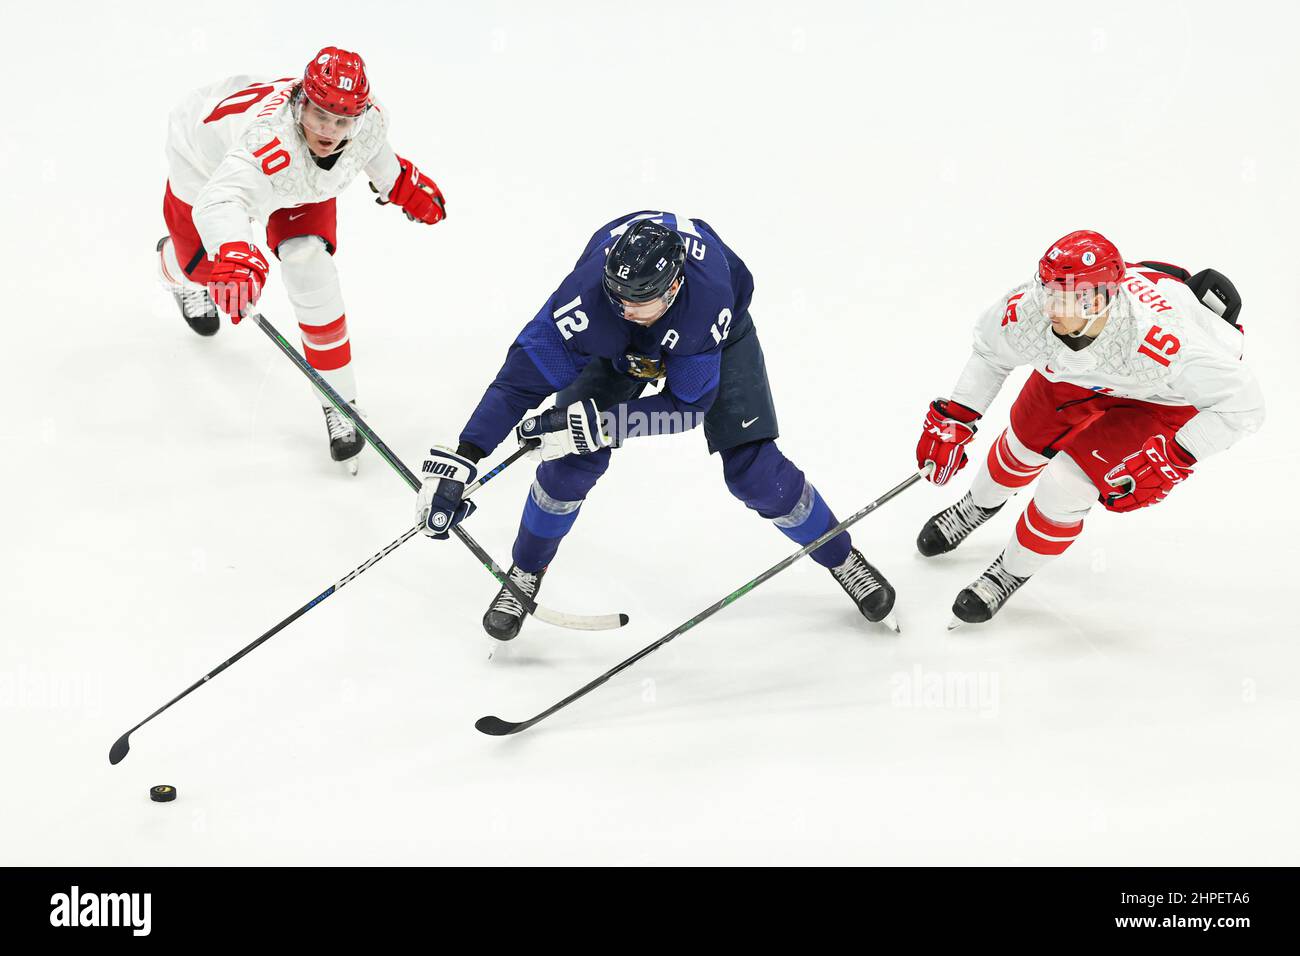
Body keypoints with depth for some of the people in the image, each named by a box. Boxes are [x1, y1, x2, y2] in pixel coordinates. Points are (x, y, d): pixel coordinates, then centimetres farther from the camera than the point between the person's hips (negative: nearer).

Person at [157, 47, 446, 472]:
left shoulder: (369, 120, -31)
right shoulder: (270, 134, -50)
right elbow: (222, 198, -65)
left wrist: (404, 184, 8)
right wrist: (233, 257, -82)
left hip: (298, 176, 3)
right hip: (210, 160, -3)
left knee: (310, 270, -14)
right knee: (202, 263, 16)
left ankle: (340, 404, 0)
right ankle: (178, 271, 60)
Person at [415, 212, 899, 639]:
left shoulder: (708, 296, -44)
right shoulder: (588, 290, -42)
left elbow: (687, 404, -32)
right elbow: (523, 374, -39)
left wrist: (600, 423, -43)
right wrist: (458, 462, -45)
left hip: (720, 334, -1)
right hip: (613, 346, 1)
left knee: (755, 472, -8)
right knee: (575, 460, -13)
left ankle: (841, 557, 18)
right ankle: (525, 574, 13)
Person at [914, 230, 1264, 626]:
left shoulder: (1165, 342, -47)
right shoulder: (1027, 311, -33)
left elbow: (1242, 403, -35)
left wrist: (1172, 460, -35)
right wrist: (953, 418, -9)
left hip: (1161, 397, -4)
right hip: (1078, 371, 4)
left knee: (1066, 482, -11)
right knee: (1025, 442, 19)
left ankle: (1013, 572, 18)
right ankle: (979, 505, 57)